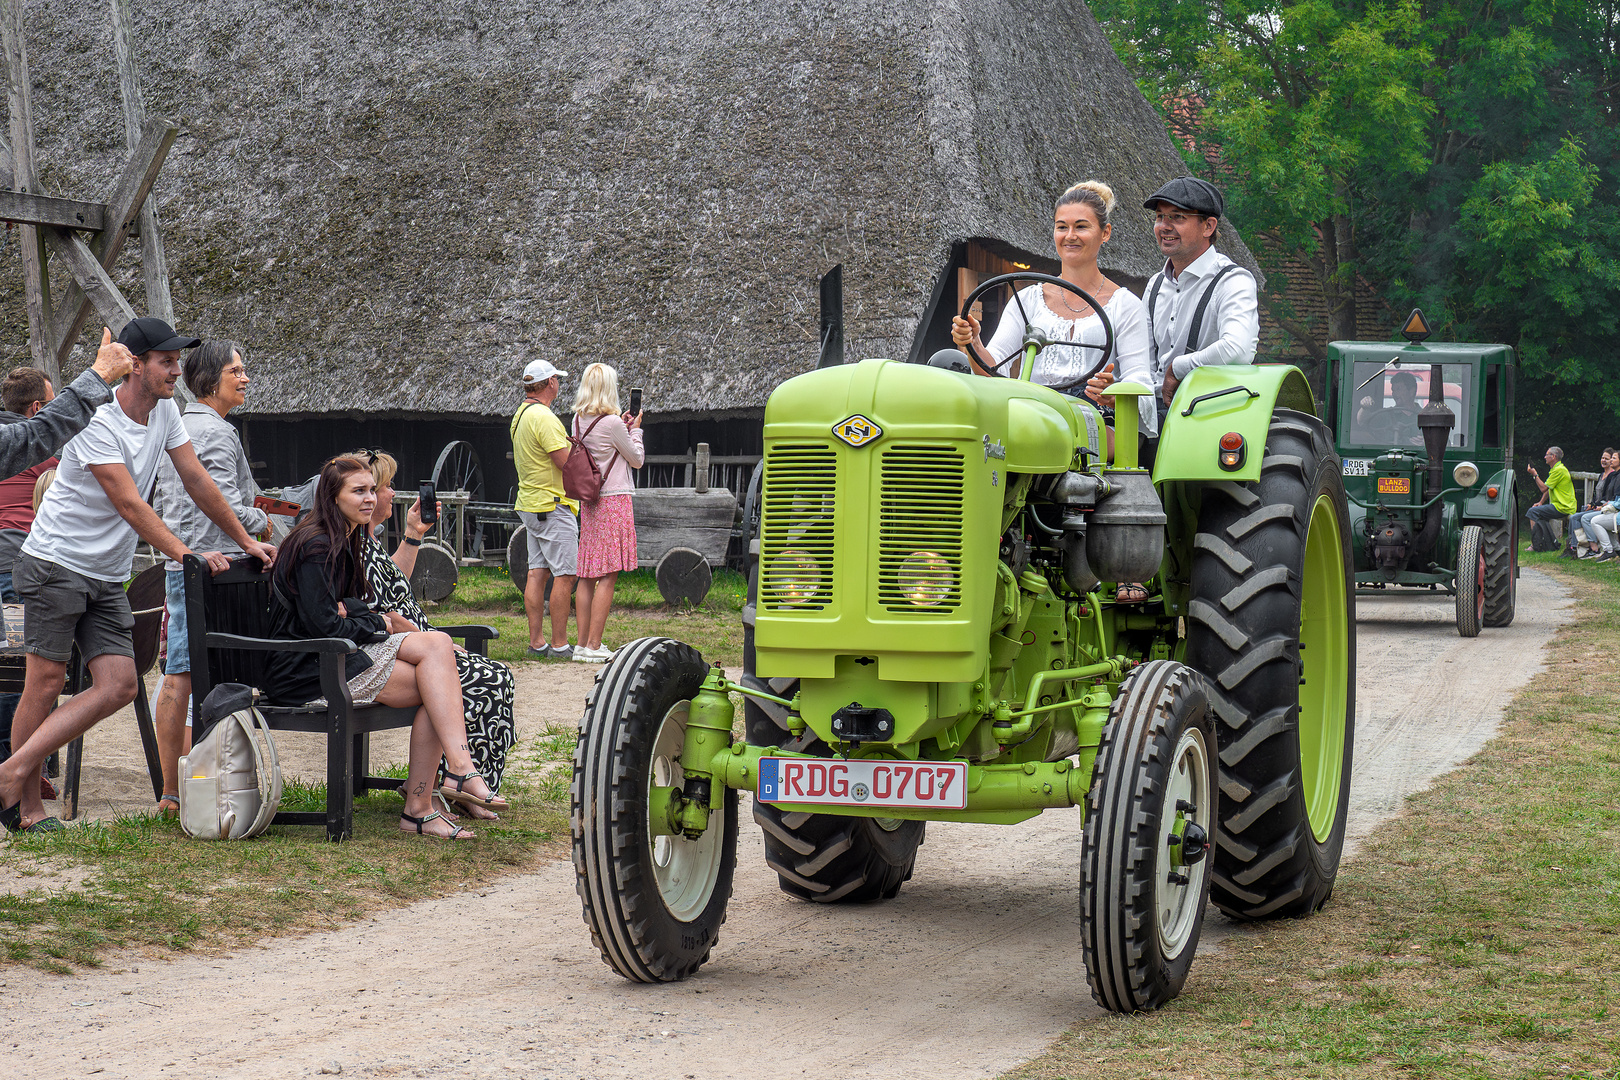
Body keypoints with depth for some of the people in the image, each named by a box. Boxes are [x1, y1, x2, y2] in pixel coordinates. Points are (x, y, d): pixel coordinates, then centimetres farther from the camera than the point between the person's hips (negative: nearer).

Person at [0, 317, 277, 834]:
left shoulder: (164, 410, 6)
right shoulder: (97, 419, -17)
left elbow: (197, 480, 13)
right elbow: (128, 504, -23)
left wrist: (246, 541, 12)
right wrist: (185, 554, -29)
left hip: (107, 578, 8)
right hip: (55, 564, -7)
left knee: (118, 685, -6)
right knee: (45, 682, -7)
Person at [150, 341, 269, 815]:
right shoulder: (216, 432, -11)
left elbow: (160, 504, 22)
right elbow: (226, 503, -18)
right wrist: (262, 523, -2)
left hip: (177, 563, 9)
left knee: (177, 678, 9)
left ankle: (170, 791, 13)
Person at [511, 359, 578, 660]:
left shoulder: (520, 415, 14)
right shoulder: (544, 418, -18)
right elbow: (566, 462, -21)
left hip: (529, 504, 10)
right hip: (553, 506, -10)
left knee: (537, 573, 9)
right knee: (564, 575, -6)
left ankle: (536, 642, 10)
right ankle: (559, 645, -6)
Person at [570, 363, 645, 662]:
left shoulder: (578, 420, 8)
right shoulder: (612, 422, -13)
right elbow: (637, 459, -1)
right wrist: (635, 429, 12)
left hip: (588, 502, 8)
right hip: (615, 501, -8)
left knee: (588, 575, 10)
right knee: (608, 575, -5)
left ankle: (582, 643, 11)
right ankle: (593, 646, -7)